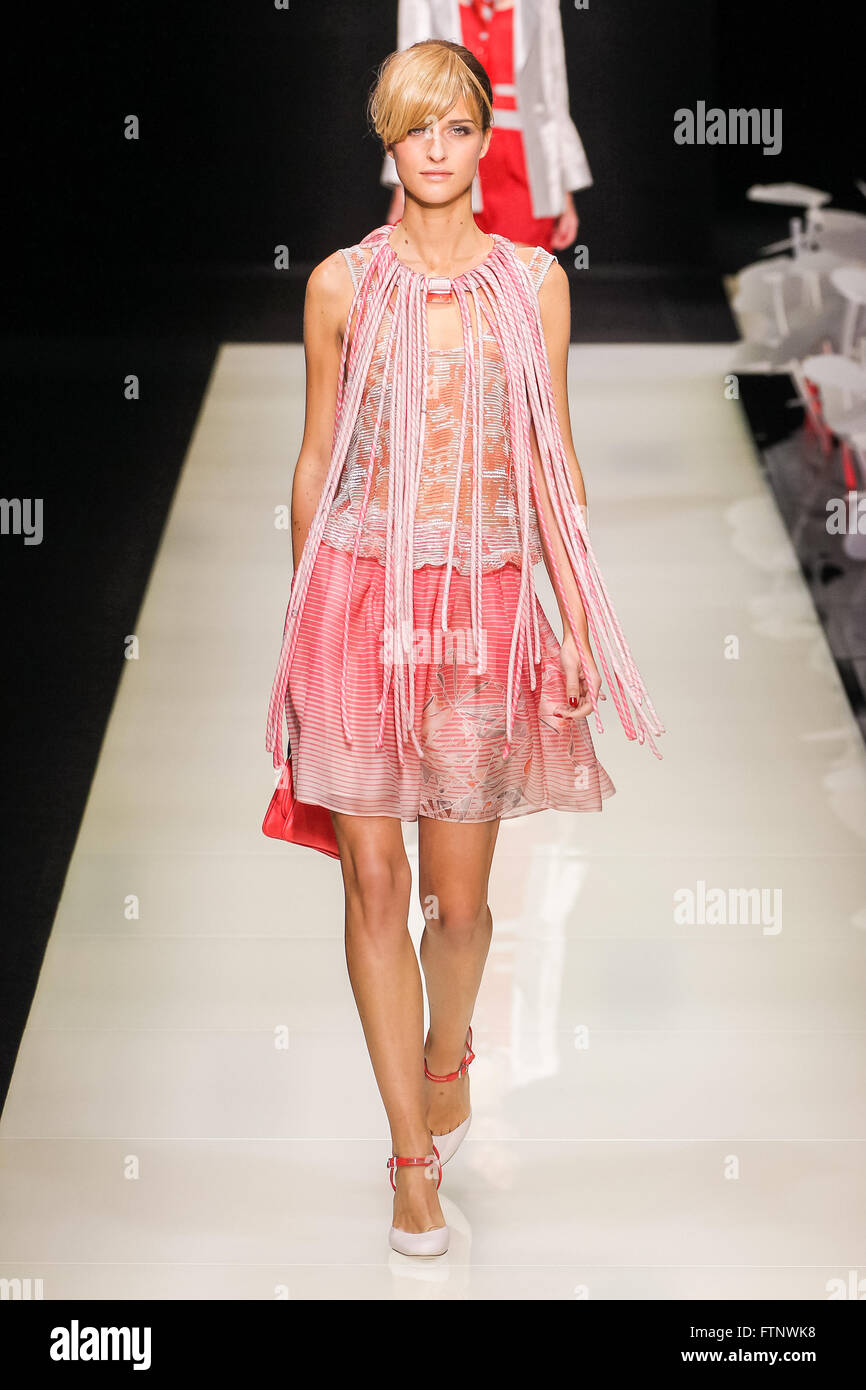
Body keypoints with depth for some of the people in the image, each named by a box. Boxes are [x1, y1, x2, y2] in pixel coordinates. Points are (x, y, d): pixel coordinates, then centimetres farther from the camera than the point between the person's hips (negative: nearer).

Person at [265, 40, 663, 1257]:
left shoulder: (533, 278, 5)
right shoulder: (343, 283, 3)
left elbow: (552, 459, 6)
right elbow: (316, 459, 8)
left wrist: (579, 625, 1)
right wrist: (300, 628, 9)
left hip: (485, 607, 1)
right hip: (359, 598, 0)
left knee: (460, 896, 6)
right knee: (375, 886, 1)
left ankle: (448, 1054, 40)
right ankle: (414, 1155, 14)